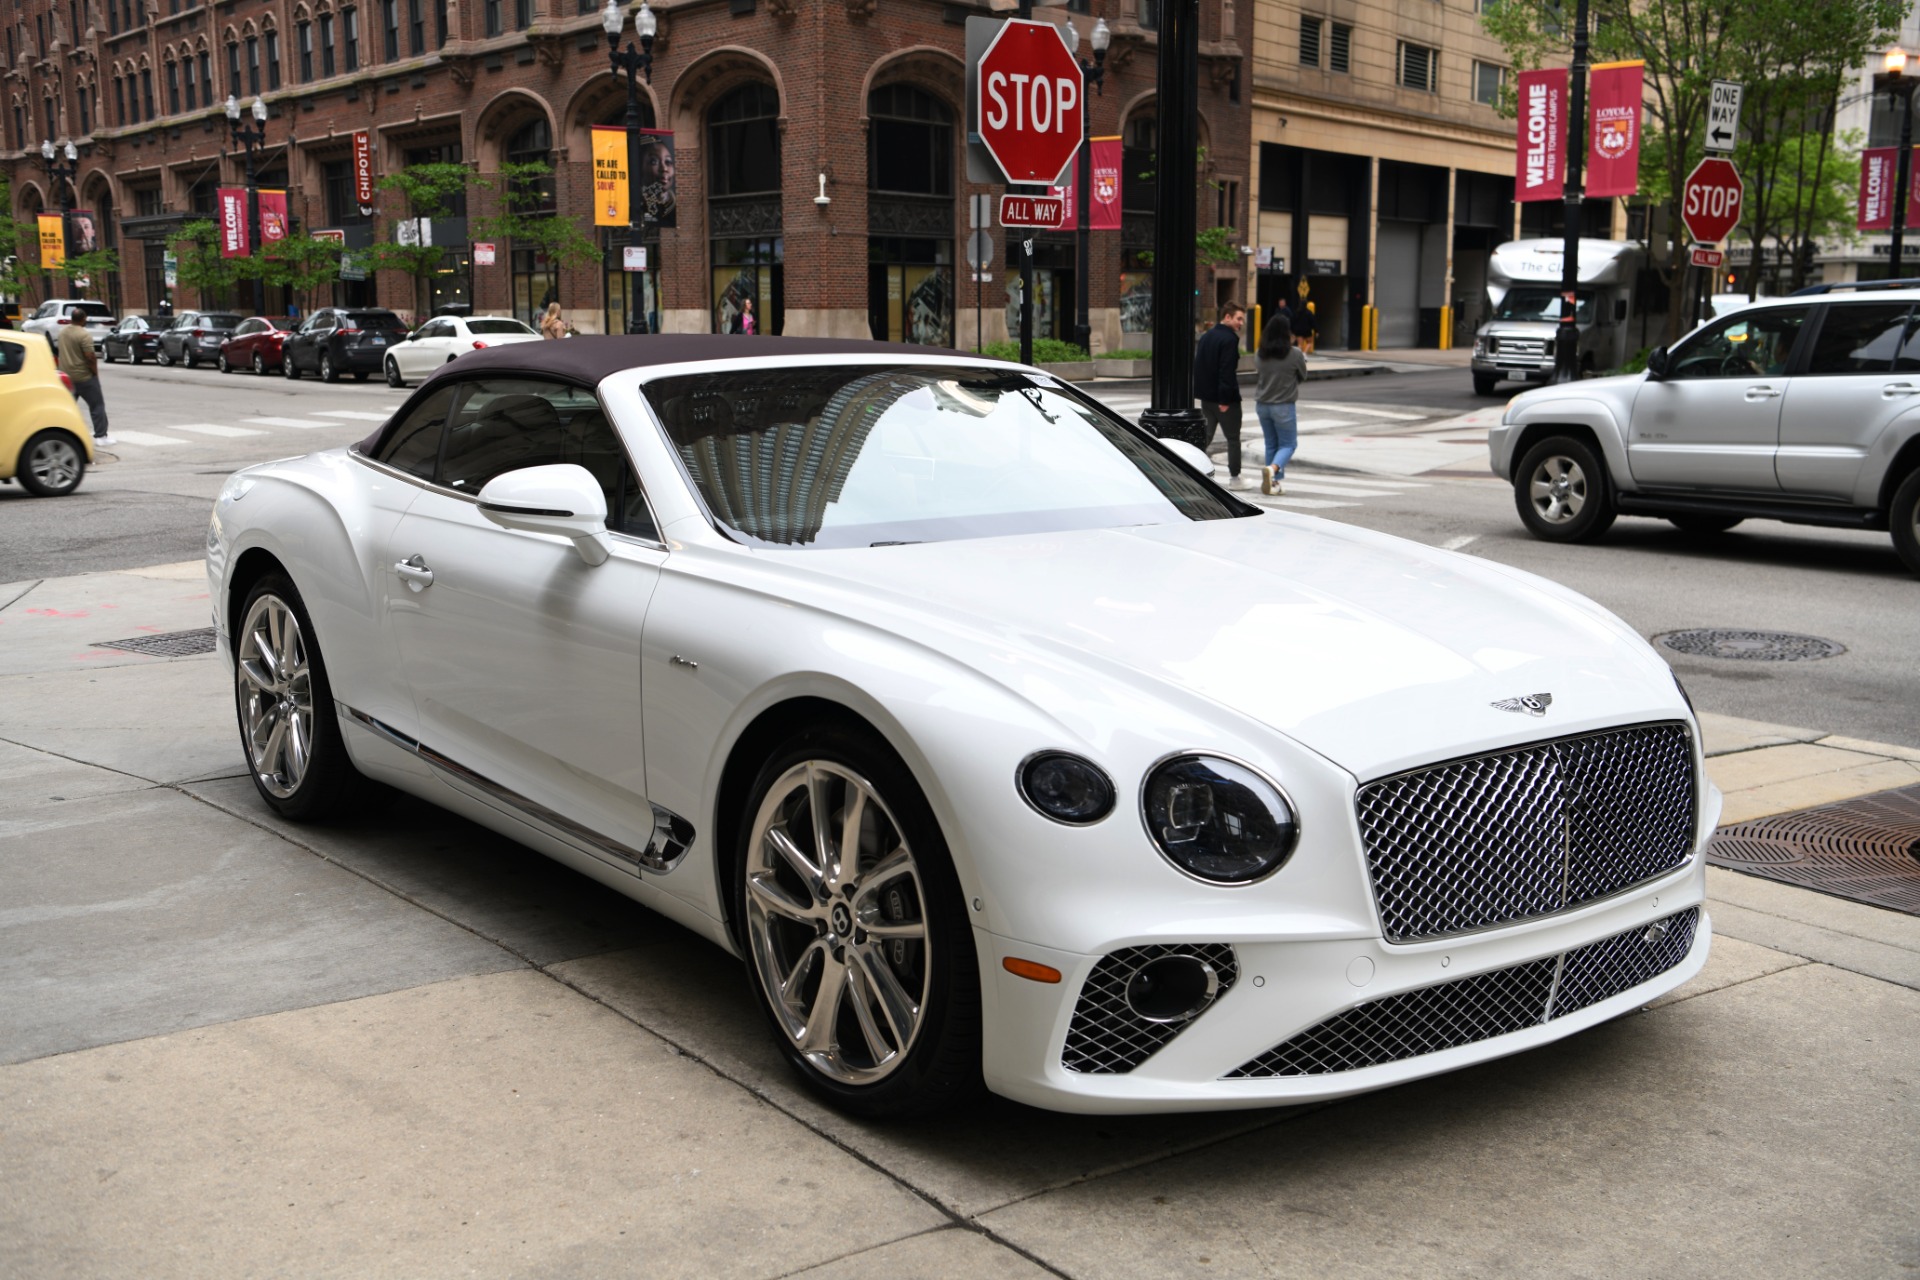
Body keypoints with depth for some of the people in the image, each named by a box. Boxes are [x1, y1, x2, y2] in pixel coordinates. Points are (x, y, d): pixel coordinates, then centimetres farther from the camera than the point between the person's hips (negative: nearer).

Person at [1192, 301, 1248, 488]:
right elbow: (1227, 371, -22)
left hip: (1206, 396, 8)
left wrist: (1202, 392, 17)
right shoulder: (1229, 339, -16)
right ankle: (1234, 478, 9)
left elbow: (1198, 366, 15)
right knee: (1233, 438, 4)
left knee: (1205, 436, 14)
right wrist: (1224, 399, -22)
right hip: (1225, 397, -8)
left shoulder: (1206, 336, 11)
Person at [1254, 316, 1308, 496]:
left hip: (1262, 405, 4)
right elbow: (1303, 375, 1)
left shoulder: (1259, 355, -2)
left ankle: (1273, 483, 14)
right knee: (1288, 444, 7)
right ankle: (1272, 468, -20)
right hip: (1284, 406, -4)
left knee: (1271, 444, 15)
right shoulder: (1294, 354, -13)